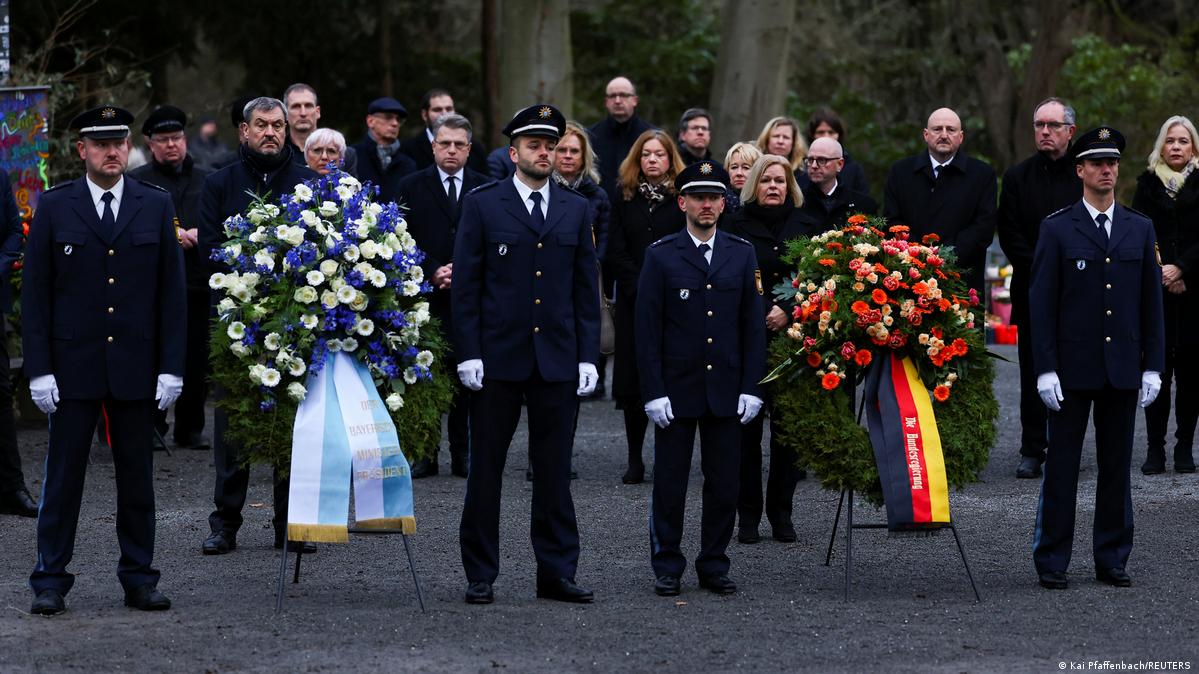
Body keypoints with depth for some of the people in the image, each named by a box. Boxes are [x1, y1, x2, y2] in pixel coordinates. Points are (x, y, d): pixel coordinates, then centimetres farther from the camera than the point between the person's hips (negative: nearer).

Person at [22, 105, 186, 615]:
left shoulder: (156, 205, 5)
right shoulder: (54, 207, 2)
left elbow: (171, 291, 5)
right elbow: (35, 293, 1)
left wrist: (171, 366, -2)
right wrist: (39, 369, -6)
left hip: (136, 367, 1)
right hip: (72, 365, -1)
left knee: (137, 477, 7)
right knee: (63, 477, 1)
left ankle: (139, 580, 15)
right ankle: (50, 582, 7)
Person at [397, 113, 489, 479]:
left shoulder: (485, 189, 9)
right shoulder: (412, 187, 7)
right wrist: (433, 273, -10)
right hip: (426, 296, -1)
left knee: (466, 380, 2)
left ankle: (462, 455, 8)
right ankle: (424, 455, 3)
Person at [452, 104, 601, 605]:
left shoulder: (576, 210, 10)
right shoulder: (482, 205, 1)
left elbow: (586, 288, 10)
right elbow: (465, 284, -1)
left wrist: (588, 355, 3)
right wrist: (468, 353, -8)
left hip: (557, 358, 2)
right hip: (497, 357, -2)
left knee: (554, 470, 6)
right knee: (485, 470, 4)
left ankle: (557, 573, 12)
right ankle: (480, 576, 11)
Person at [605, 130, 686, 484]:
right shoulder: (625, 199, 9)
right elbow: (616, 252, 4)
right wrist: (640, 288, -8)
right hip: (634, 302, 2)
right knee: (633, 378, 2)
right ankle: (635, 460, 7)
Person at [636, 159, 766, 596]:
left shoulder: (742, 254, 7)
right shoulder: (661, 256, 0)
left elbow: (753, 326, 7)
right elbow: (648, 330, -2)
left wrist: (751, 387, 0)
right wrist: (654, 392, -9)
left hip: (726, 391, 2)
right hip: (676, 389, -2)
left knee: (724, 486, 5)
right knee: (669, 484, 3)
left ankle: (714, 566, 15)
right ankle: (667, 568, 13)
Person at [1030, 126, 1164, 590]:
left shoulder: (1140, 229, 10)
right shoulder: (1057, 229, 0)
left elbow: (1151, 302, 10)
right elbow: (1041, 304, -3)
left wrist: (1152, 366, 4)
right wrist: (1045, 369, -10)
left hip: (1123, 370, 3)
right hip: (1072, 369, -3)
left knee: (1117, 467, 7)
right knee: (1061, 468, -1)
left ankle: (1112, 560, 15)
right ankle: (1051, 563, 5)